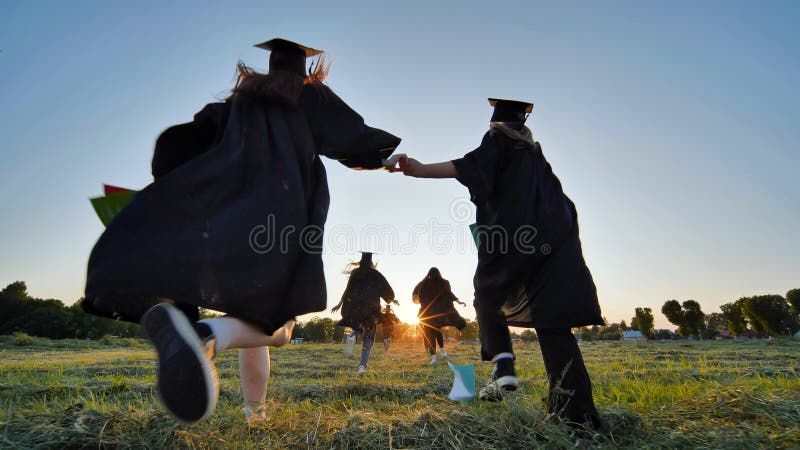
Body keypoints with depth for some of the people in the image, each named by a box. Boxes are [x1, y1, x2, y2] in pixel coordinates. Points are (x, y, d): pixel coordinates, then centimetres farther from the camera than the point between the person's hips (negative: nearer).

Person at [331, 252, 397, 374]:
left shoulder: (355, 272, 2)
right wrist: (393, 299, 29)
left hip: (354, 306, 0)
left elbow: (348, 289, -7)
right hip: (370, 309, 0)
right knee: (368, 338, 9)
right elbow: (386, 288, 12)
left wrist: (340, 303, -7)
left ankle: (354, 333, -11)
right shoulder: (376, 274, 4)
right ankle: (362, 364, -7)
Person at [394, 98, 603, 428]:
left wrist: (420, 170, -22)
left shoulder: (498, 137, 6)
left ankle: (503, 365, -6)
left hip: (512, 232, -5)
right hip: (553, 236, 6)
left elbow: (474, 165, -15)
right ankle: (575, 409, -8)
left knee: (488, 296, 14)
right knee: (552, 317, -1)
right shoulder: (533, 147, 26)